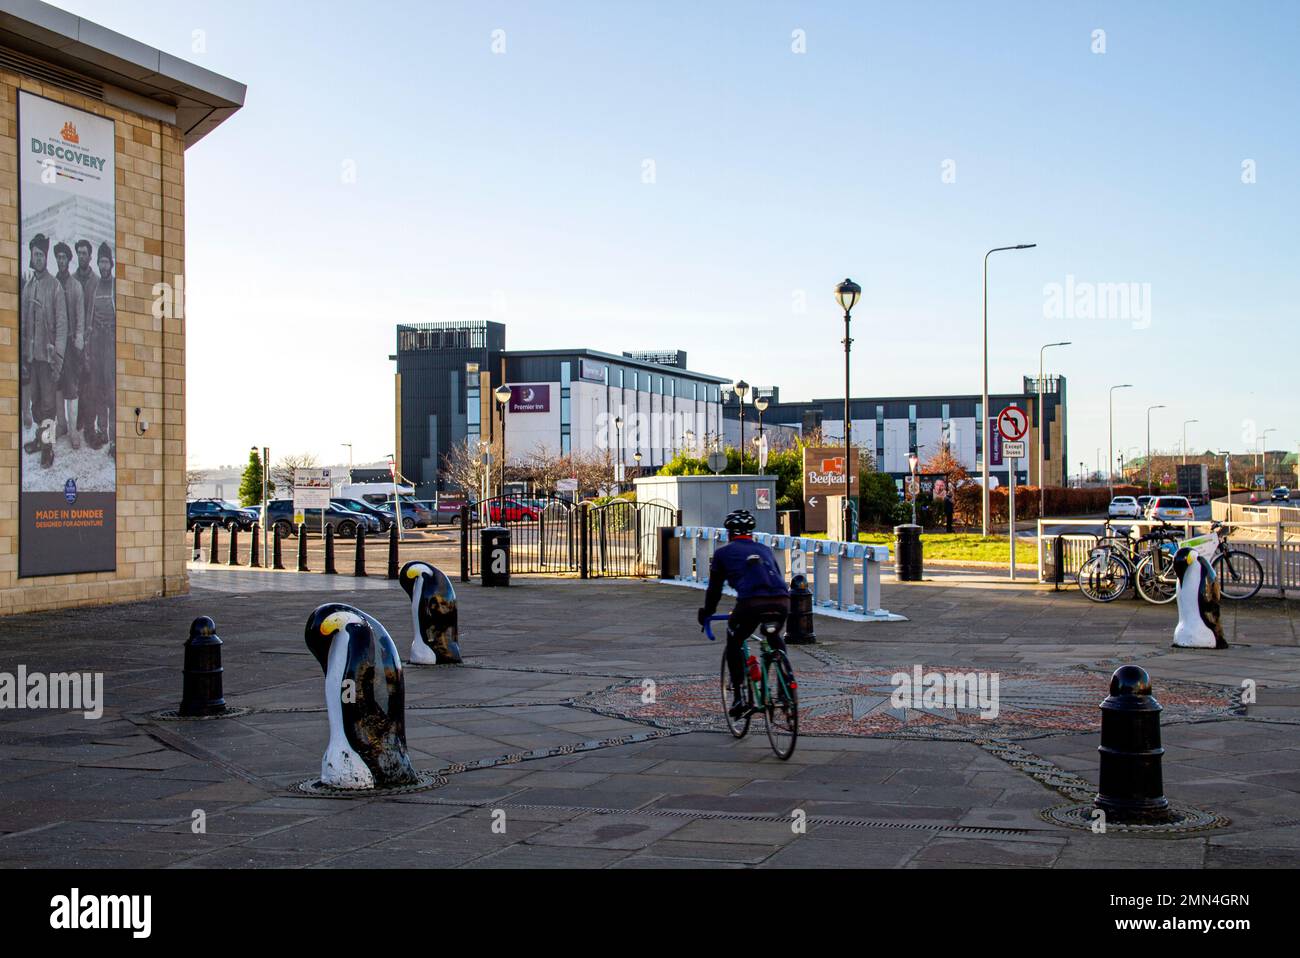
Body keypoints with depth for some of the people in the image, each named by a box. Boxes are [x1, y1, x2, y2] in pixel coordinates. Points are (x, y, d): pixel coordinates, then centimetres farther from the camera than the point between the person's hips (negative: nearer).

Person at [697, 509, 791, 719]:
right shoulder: (764, 550, 31)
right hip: (781, 601, 4)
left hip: (751, 602, -4)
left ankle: (739, 695, 13)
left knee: (733, 644, 21)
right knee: (775, 639, 34)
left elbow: (715, 588, 28)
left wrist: (706, 613, 43)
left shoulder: (723, 553, 21)